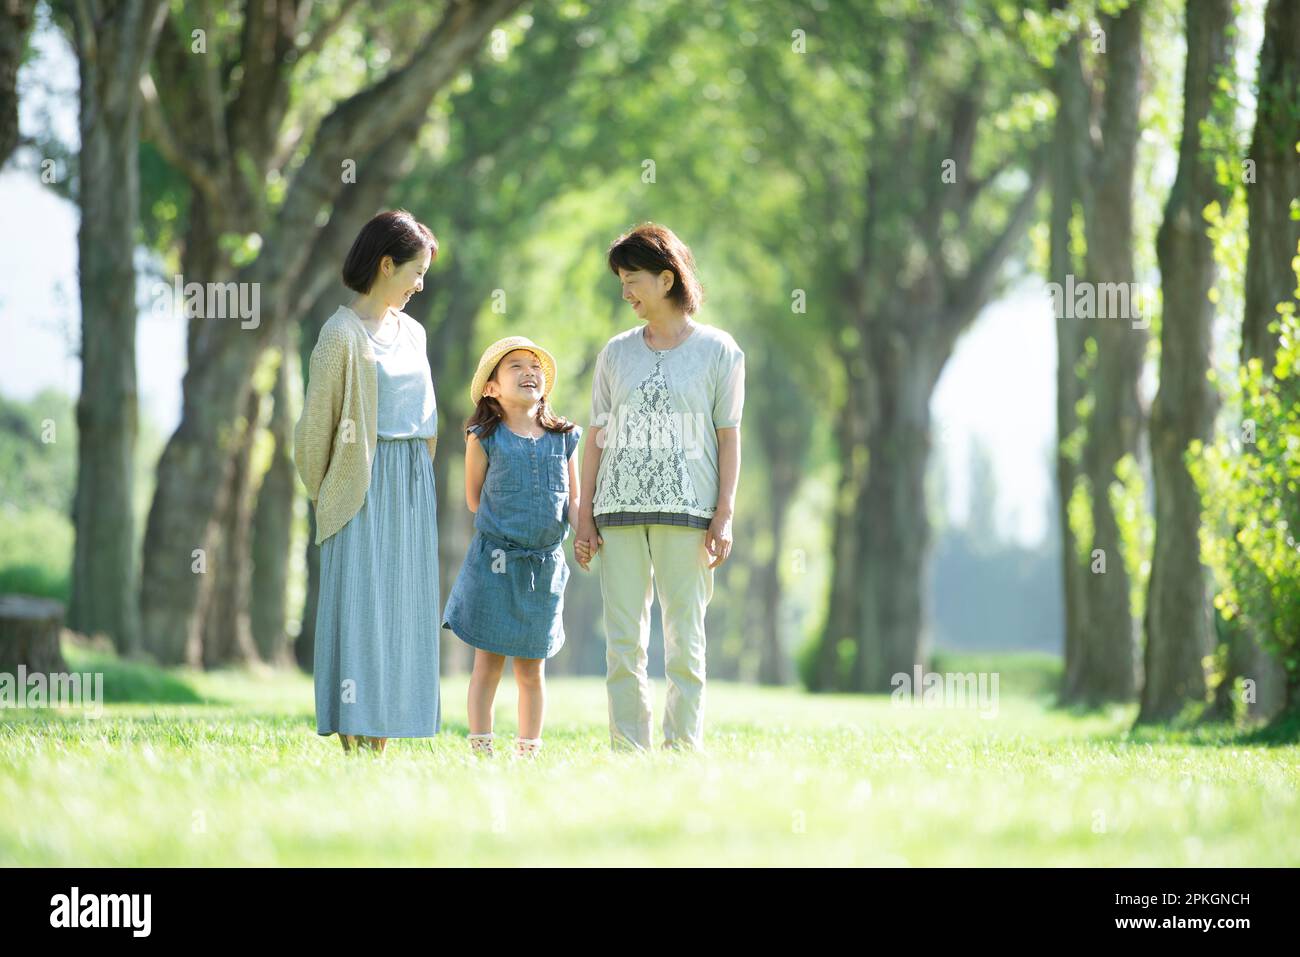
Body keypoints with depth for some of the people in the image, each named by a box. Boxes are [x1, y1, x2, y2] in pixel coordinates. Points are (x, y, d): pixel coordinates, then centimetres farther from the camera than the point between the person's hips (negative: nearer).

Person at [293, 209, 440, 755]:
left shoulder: (411, 333, 14)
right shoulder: (343, 333, -8)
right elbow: (316, 424, -5)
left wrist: (420, 479, 15)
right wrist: (323, 493, 1)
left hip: (413, 491, 7)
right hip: (364, 487, -7)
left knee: (401, 612, 5)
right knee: (359, 605, -8)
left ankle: (380, 744, 7)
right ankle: (353, 745, -8)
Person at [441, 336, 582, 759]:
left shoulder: (563, 437, 5)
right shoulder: (484, 438, -3)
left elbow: (573, 498, 10)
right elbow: (474, 499, 5)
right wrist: (507, 523, -1)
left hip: (545, 563, 3)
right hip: (494, 562, -2)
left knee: (532, 669, 8)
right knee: (489, 662, 0)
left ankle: (528, 753, 15)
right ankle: (481, 751, 5)